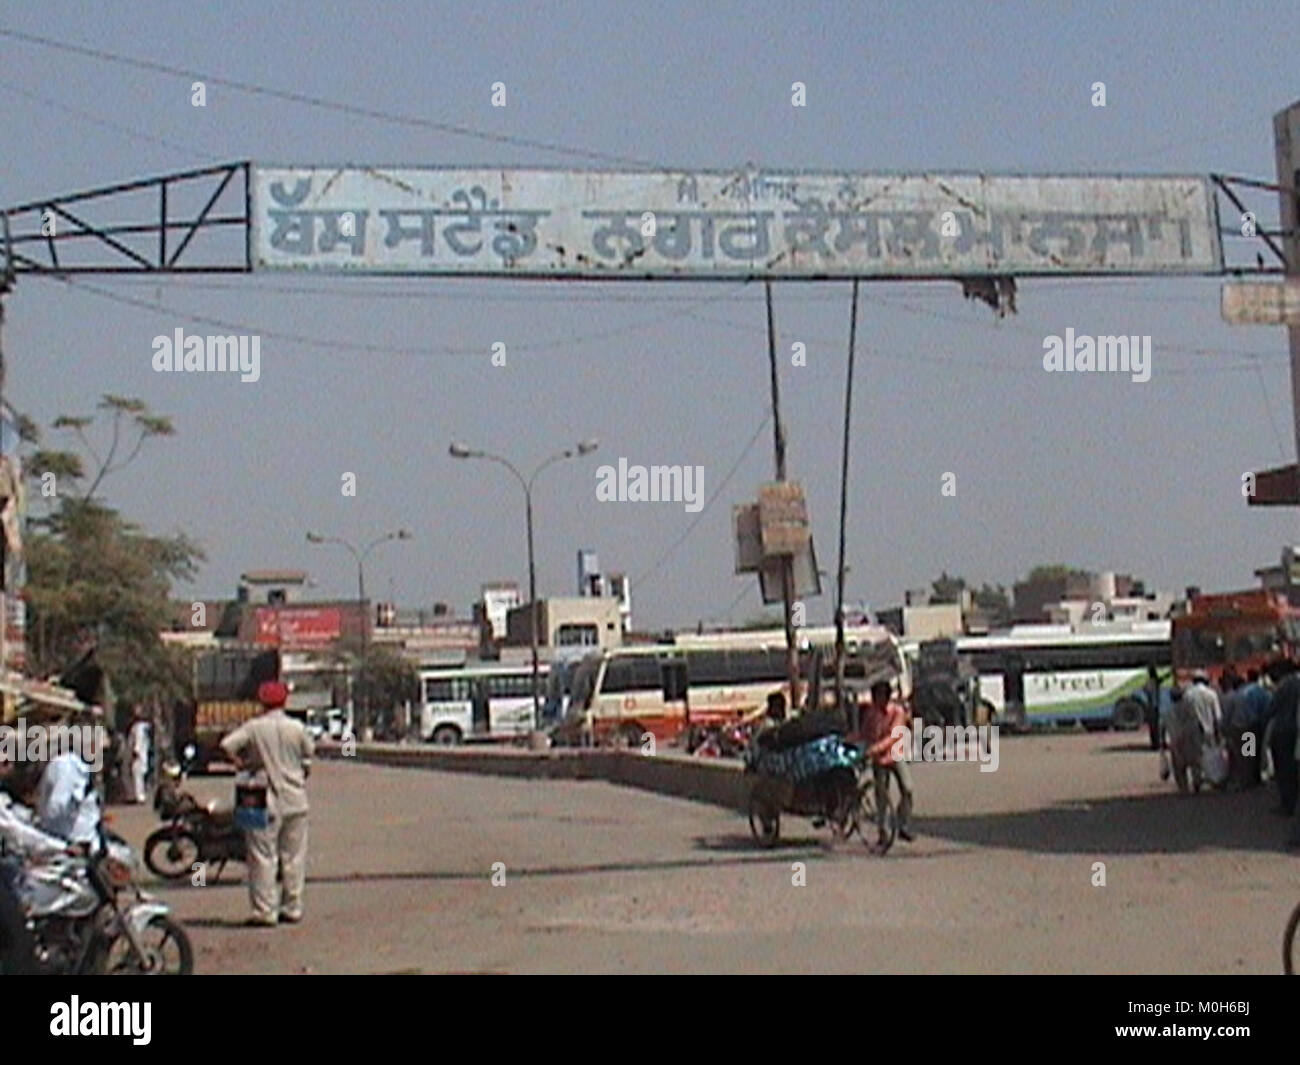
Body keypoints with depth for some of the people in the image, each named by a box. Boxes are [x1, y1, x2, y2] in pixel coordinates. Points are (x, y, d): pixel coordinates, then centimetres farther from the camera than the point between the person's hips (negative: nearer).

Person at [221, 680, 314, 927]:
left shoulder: (254, 728, -6)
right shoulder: (297, 728, 0)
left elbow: (227, 745, -16)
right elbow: (308, 755, 8)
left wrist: (241, 764, -2)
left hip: (266, 800, -3)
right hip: (296, 800, 3)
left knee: (264, 856, 0)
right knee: (294, 856, 11)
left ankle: (265, 911, -2)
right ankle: (292, 908, 14)